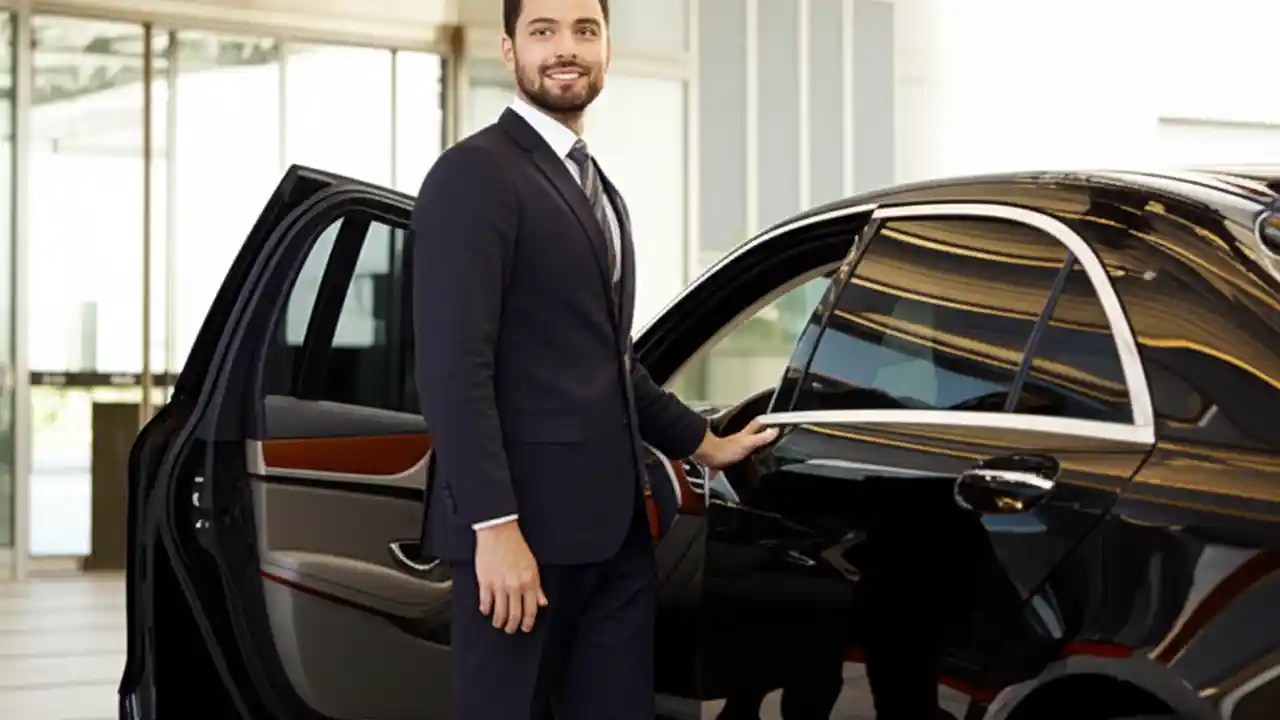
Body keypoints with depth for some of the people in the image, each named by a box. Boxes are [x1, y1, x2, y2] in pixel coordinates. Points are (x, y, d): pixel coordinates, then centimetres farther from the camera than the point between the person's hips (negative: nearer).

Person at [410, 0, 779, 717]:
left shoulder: (599, 189, 19)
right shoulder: (475, 174, -9)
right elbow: (453, 366, -17)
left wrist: (702, 443, 26)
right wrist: (495, 527, -22)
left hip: (614, 524, 8)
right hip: (528, 520, -8)